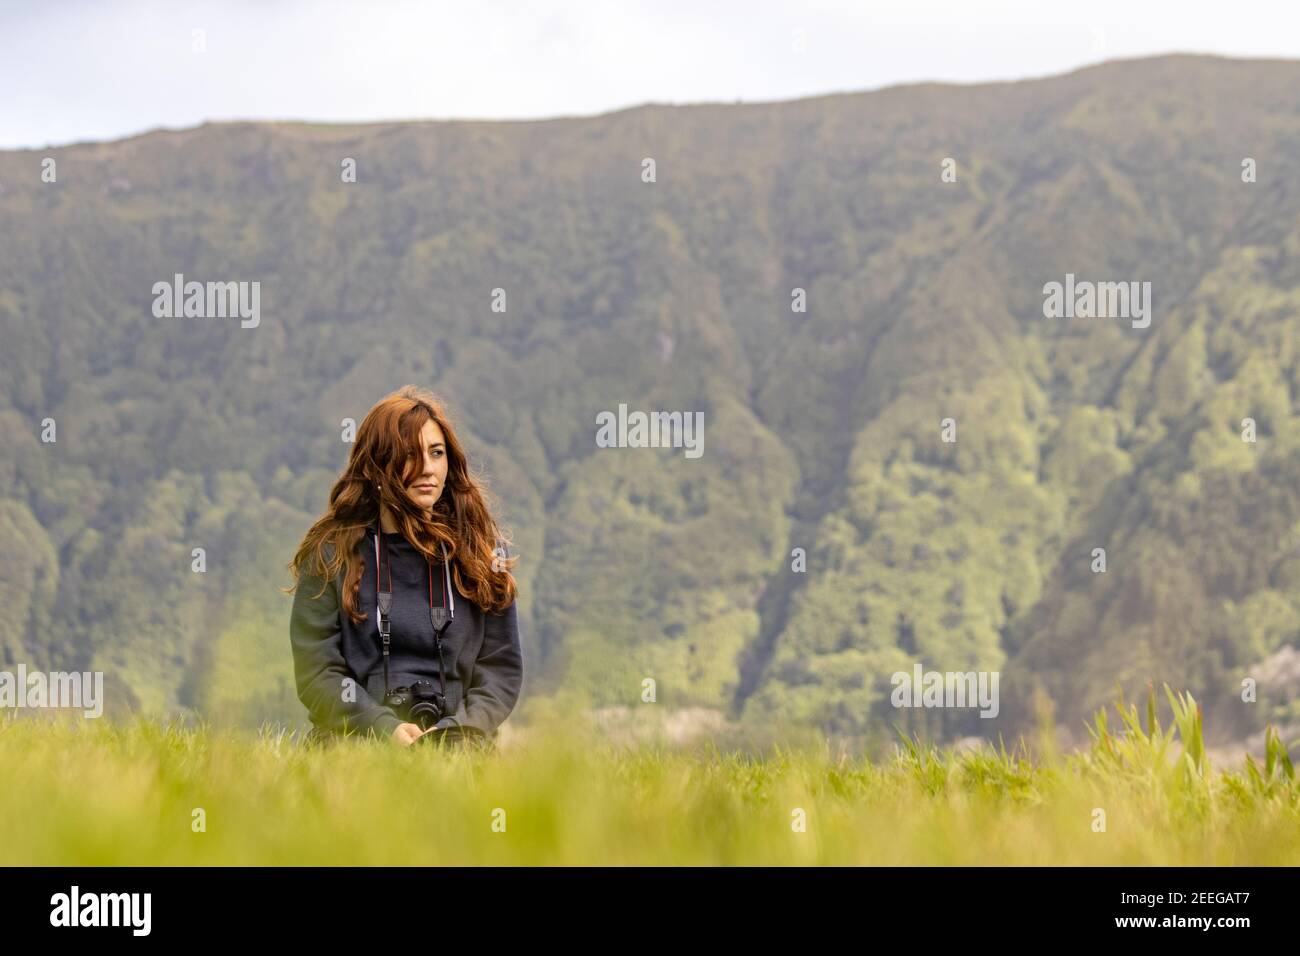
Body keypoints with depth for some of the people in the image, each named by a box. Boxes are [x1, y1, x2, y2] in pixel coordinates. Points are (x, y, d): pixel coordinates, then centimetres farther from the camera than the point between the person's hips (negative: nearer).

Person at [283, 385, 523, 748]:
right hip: (356, 747, -1)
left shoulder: (480, 550, 13)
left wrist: (459, 731, -8)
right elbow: (316, 672, 3)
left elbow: (501, 667, 11)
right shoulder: (331, 553, 7)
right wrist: (386, 729, -13)